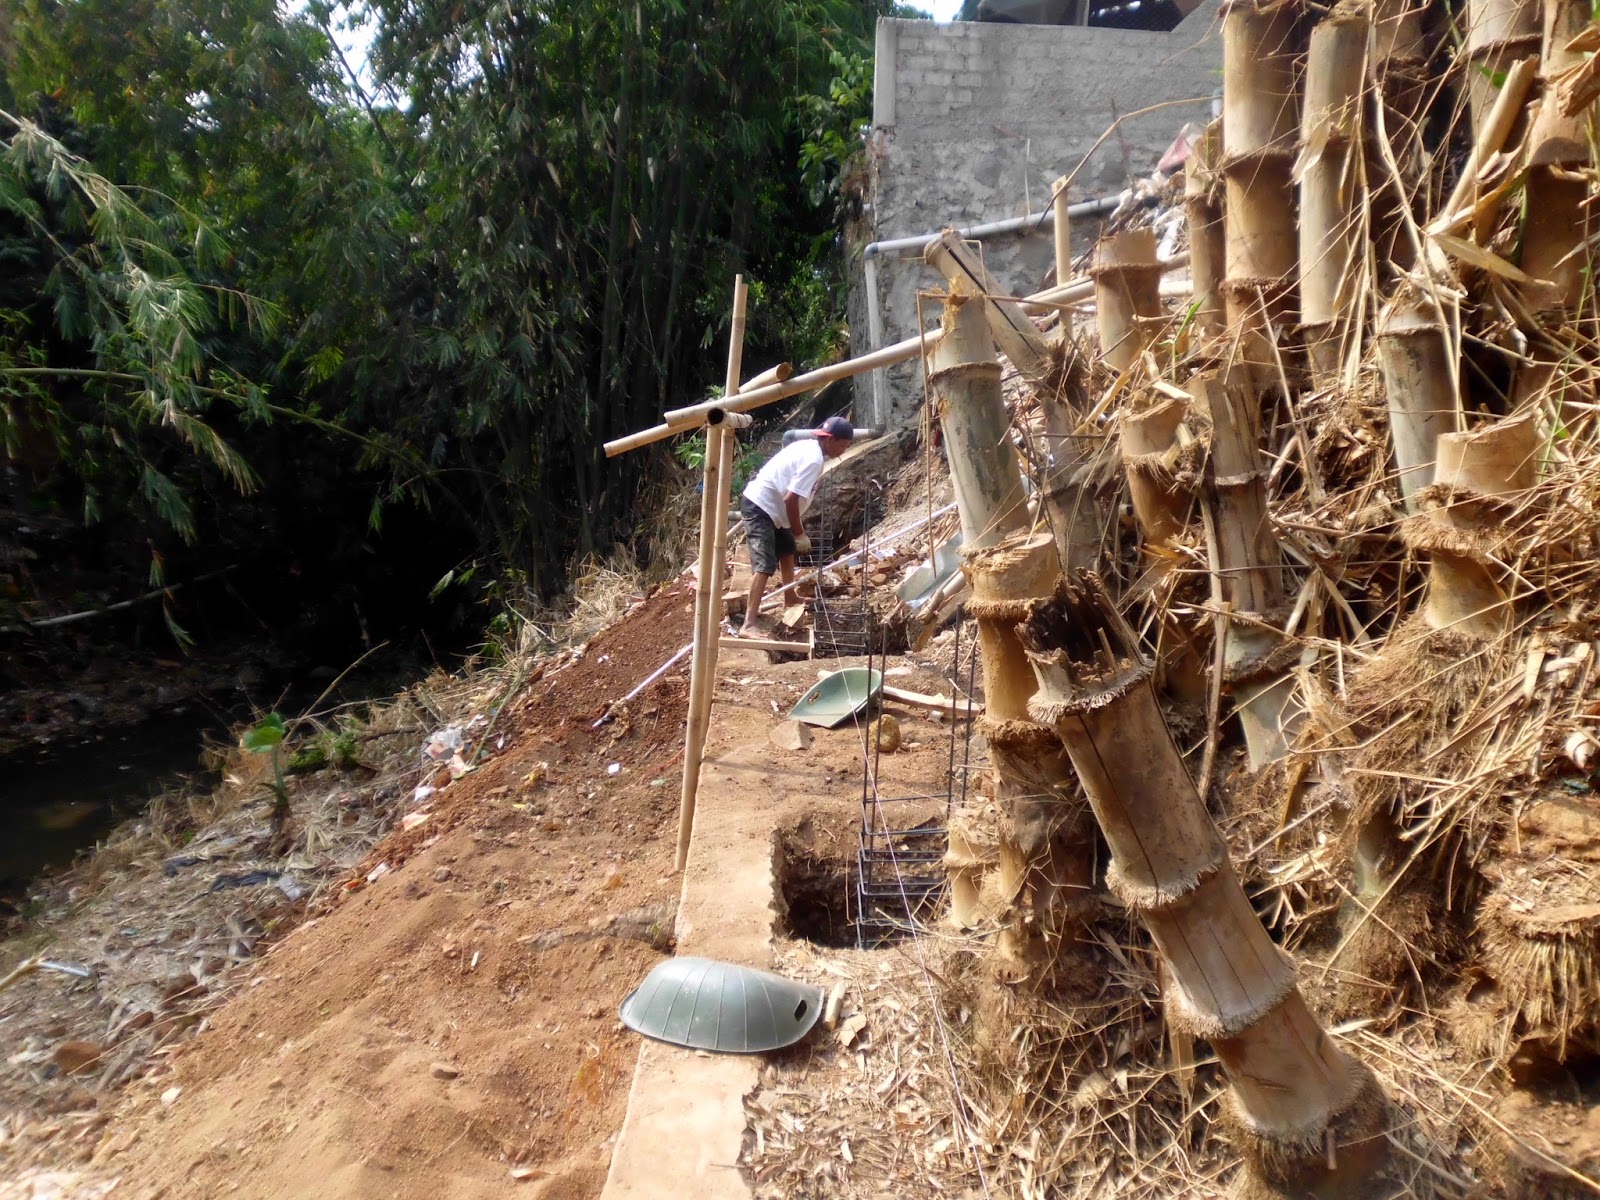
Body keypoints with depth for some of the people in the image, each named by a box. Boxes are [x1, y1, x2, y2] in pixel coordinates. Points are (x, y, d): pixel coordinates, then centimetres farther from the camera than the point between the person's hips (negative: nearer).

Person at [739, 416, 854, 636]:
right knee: (765, 565, -19)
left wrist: (796, 530, 16)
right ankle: (749, 625, -25)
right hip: (760, 506, -11)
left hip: (769, 506, 11)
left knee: (787, 550, 26)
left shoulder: (808, 447, 10)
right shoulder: (814, 459, -21)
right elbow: (791, 499, -25)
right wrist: (799, 533, -13)